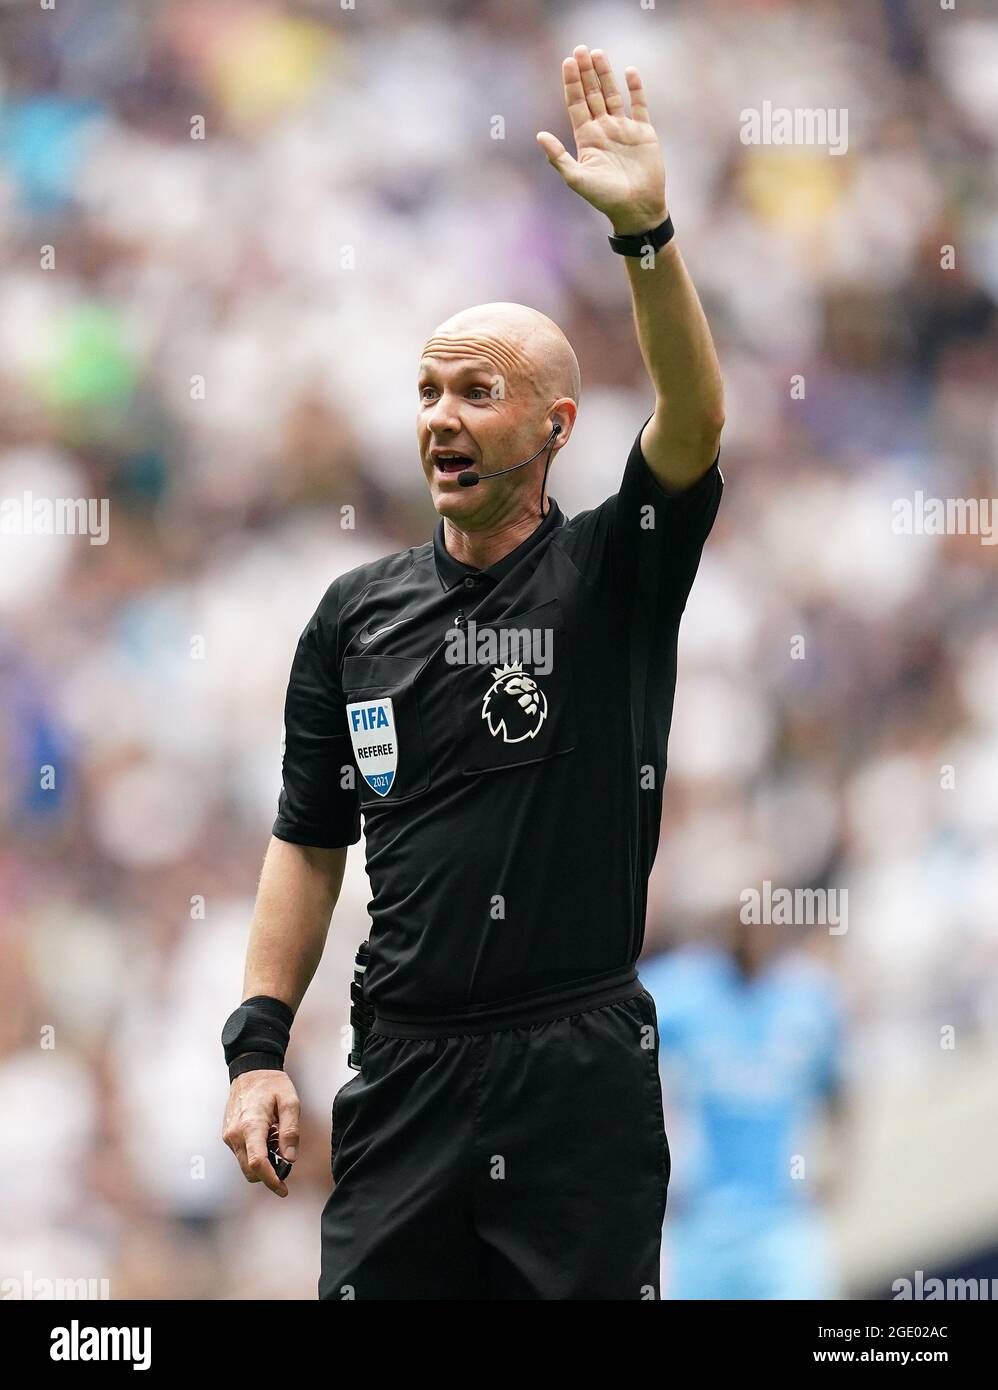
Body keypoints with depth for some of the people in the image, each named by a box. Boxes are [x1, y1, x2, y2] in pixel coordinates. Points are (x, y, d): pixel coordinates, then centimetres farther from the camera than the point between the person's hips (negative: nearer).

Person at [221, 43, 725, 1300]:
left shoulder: (614, 577, -1)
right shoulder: (359, 616, 9)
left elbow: (694, 420, -19)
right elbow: (308, 843, 12)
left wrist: (643, 230, -32)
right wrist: (258, 1048, 2)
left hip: (582, 1069, -3)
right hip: (406, 1075, 3)